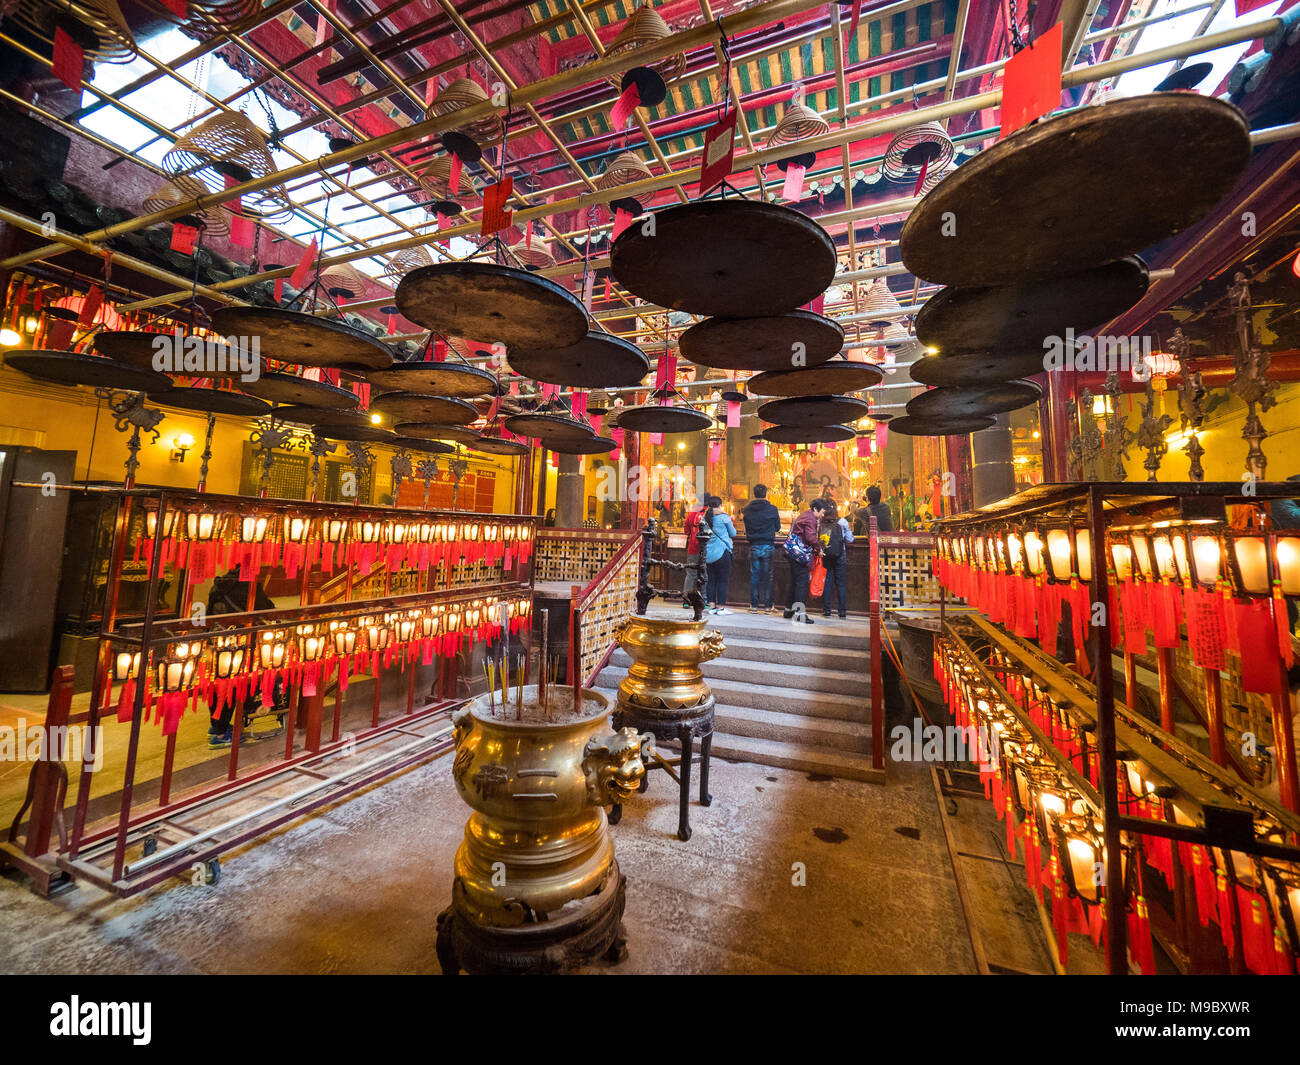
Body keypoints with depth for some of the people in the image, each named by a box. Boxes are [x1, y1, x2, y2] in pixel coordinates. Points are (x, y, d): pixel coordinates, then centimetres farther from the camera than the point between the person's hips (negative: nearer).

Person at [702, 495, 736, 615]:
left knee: (711, 580, 10)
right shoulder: (724, 517, -7)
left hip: (708, 553, 5)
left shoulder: (704, 518, 7)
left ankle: (712, 606, 13)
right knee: (722, 580, 1)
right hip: (722, 552, -5)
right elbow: (733, 534, 3)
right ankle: (721, 607, 3)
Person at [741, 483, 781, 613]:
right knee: (767, 576, 6)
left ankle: (754, 605, 10)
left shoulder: (747, 509, 0)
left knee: (754, 576, 8)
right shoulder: (772, 509, -7)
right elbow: (777, 528, 5)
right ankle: (767, 605, 9)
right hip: (768, 546, -2)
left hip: (754, 547, 2)